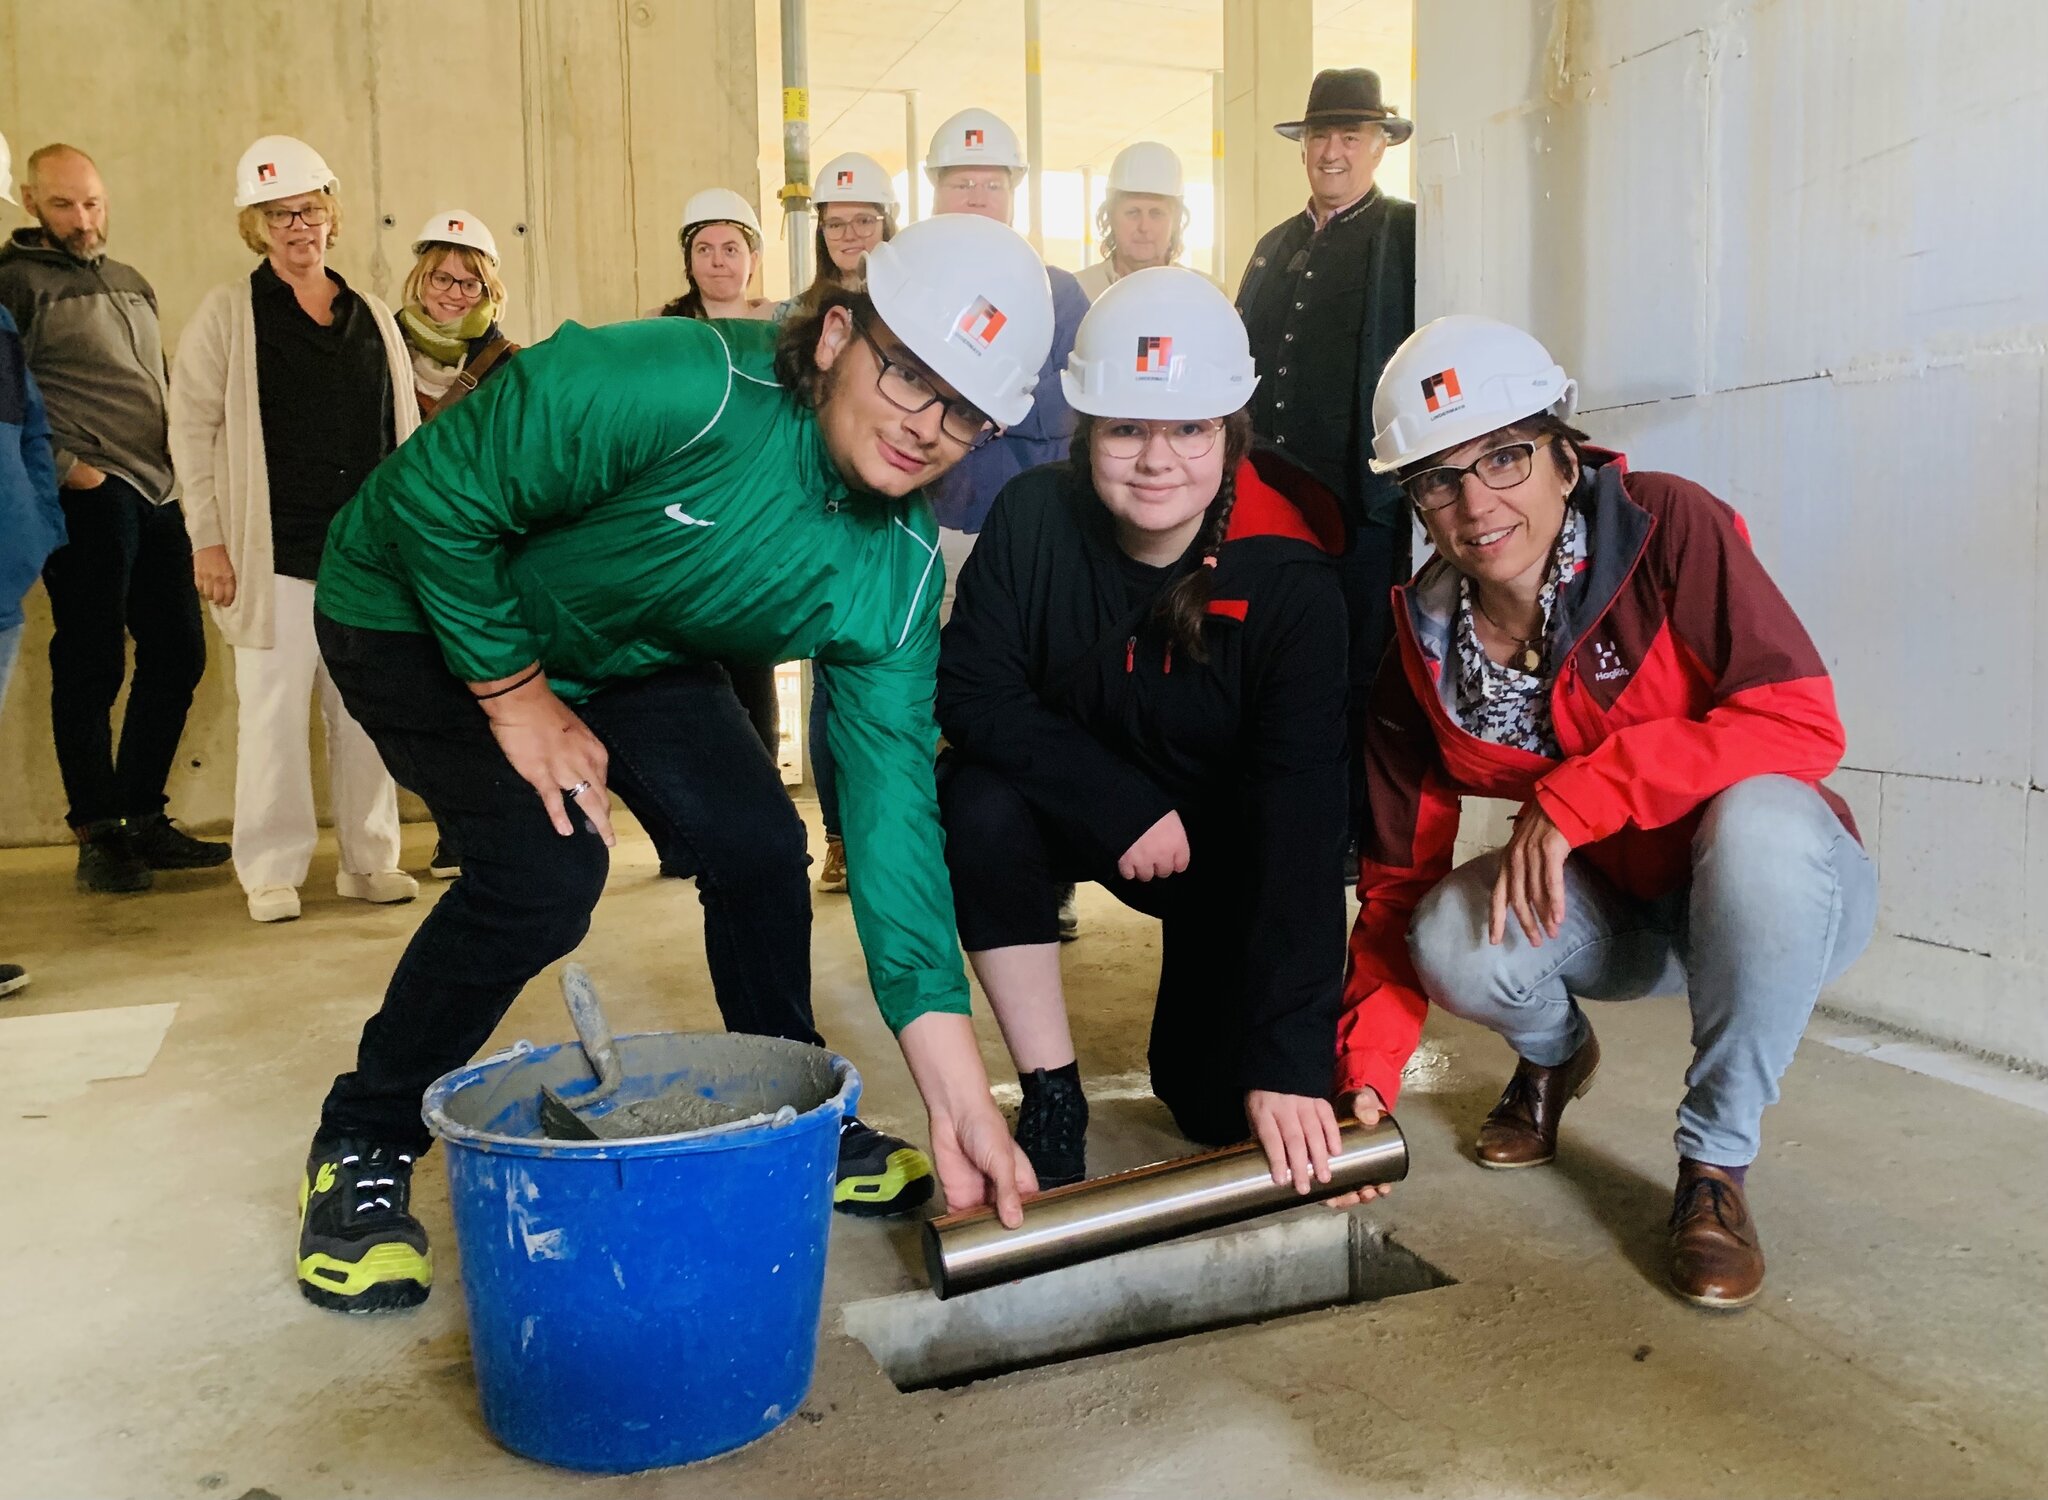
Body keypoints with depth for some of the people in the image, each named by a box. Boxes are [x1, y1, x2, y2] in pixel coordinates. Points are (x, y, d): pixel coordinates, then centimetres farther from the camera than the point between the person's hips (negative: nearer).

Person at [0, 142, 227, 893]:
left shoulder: (131, 282, 21)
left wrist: (181, 459, 15)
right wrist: (61, 466, -14)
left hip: (157, 493, 7)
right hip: (89, 496, -7)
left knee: (178, 655, 8)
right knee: (91, 667, -3)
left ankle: (143, 818, 19)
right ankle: (97, 835, 6)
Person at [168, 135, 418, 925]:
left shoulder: (375, 319, 14)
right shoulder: (228, 311, 4)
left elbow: (406, 435, 15)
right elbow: (193, 425, 1)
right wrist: (207, 536, -7)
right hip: (275, 553, -3)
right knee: (273, 710, -1)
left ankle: (370, 858, 16)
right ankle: (272, 870, 8)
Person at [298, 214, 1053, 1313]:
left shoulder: (897, 575, -18)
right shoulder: (672, 388, -37)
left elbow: (890, 805, -22)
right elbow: (432, 496, -28)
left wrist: (958, 1098, -26)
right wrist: (519, 697, -22)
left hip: (631, 651, 5)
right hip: (424, 610, -5)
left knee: (756, 843, -9)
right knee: (543, 868, -23)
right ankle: (360, 1152, 1)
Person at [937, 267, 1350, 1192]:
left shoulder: (1288, 582, -27)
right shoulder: (1034, 519, -19)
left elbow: (1300, 820, -33)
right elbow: (971, 694, -19)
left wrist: (1291, 1061, -39)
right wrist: (1122, 806, -29)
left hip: (1224, 847, -1)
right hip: (1080, 810, 2)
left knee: (1227, 1111, -8)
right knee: (980, 801, -31)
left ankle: (1198, 1040, 30)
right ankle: (1052, 1100, -14)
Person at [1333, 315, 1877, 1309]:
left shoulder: (1667, 526, -20)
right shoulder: (1418, 649, -10)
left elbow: (1803, 721, -28)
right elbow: (1400, 879, -8)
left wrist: (1573, 797, -33)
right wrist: (1367, 1073, -19)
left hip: (1776, 890, -3)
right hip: (1616, 915, 3)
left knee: (1755, 816, -36)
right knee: (1452, 941, -25)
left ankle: (1715, 1161, -13)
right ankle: (1553, 1060, 15)